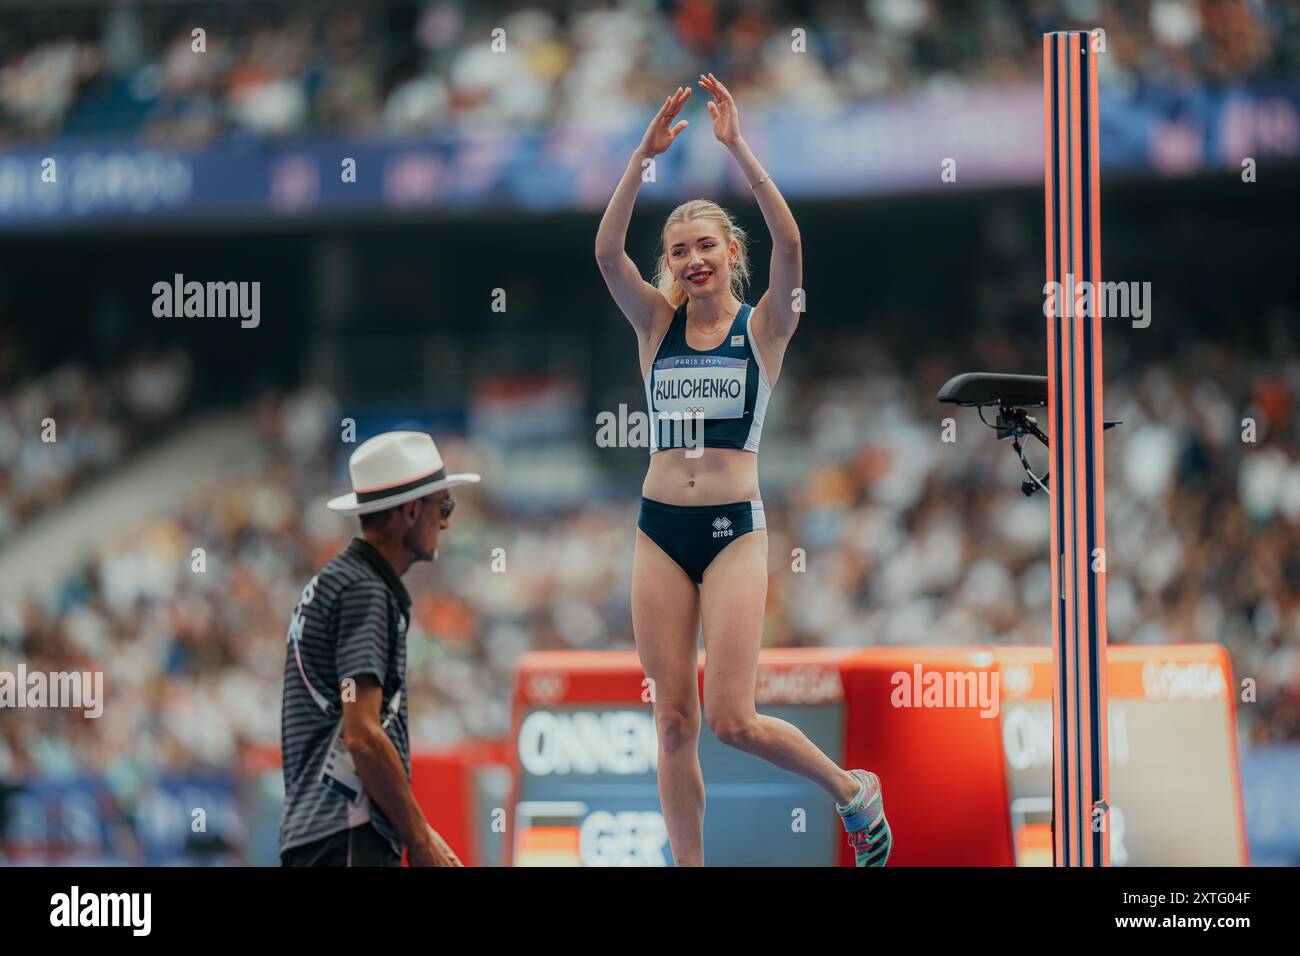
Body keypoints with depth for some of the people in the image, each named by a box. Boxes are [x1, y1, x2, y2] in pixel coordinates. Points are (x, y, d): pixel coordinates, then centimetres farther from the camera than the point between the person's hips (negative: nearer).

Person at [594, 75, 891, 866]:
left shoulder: (763, 327, 1)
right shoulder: (658, 324, 8)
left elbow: (788, 243, -16)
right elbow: (607, 252, -7)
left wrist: (738, 148, -21)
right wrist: (644, 157, -17)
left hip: (735, 530, -3)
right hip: (661, 530, 4)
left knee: (732, 719, -10)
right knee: (674, 721, 3)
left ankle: (851, 789, 14)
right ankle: (690, 869, 9)